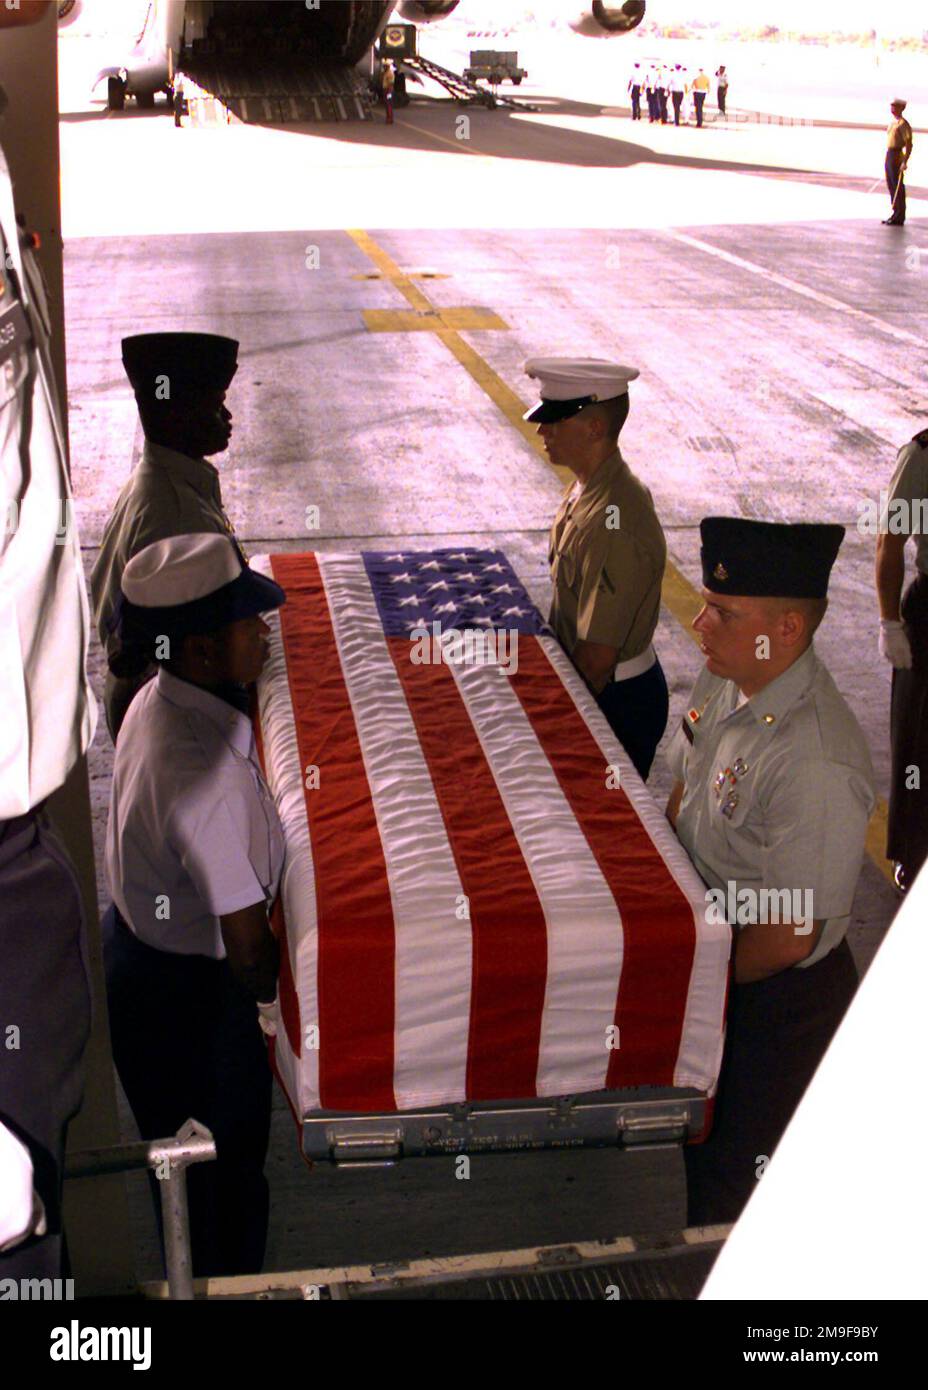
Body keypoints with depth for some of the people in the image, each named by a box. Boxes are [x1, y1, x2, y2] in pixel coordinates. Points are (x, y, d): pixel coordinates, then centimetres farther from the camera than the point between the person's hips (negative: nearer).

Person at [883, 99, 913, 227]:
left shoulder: (903, 124, -13)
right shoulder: (893, 123, 16)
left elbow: (909, 144, -18)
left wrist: (905, 162, -24)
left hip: (897, 157, -10)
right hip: (889, 155, 10)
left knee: (898, 187, -6)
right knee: (891, 186, 12)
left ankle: (899, 218, -4)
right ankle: (895, 215, 19)